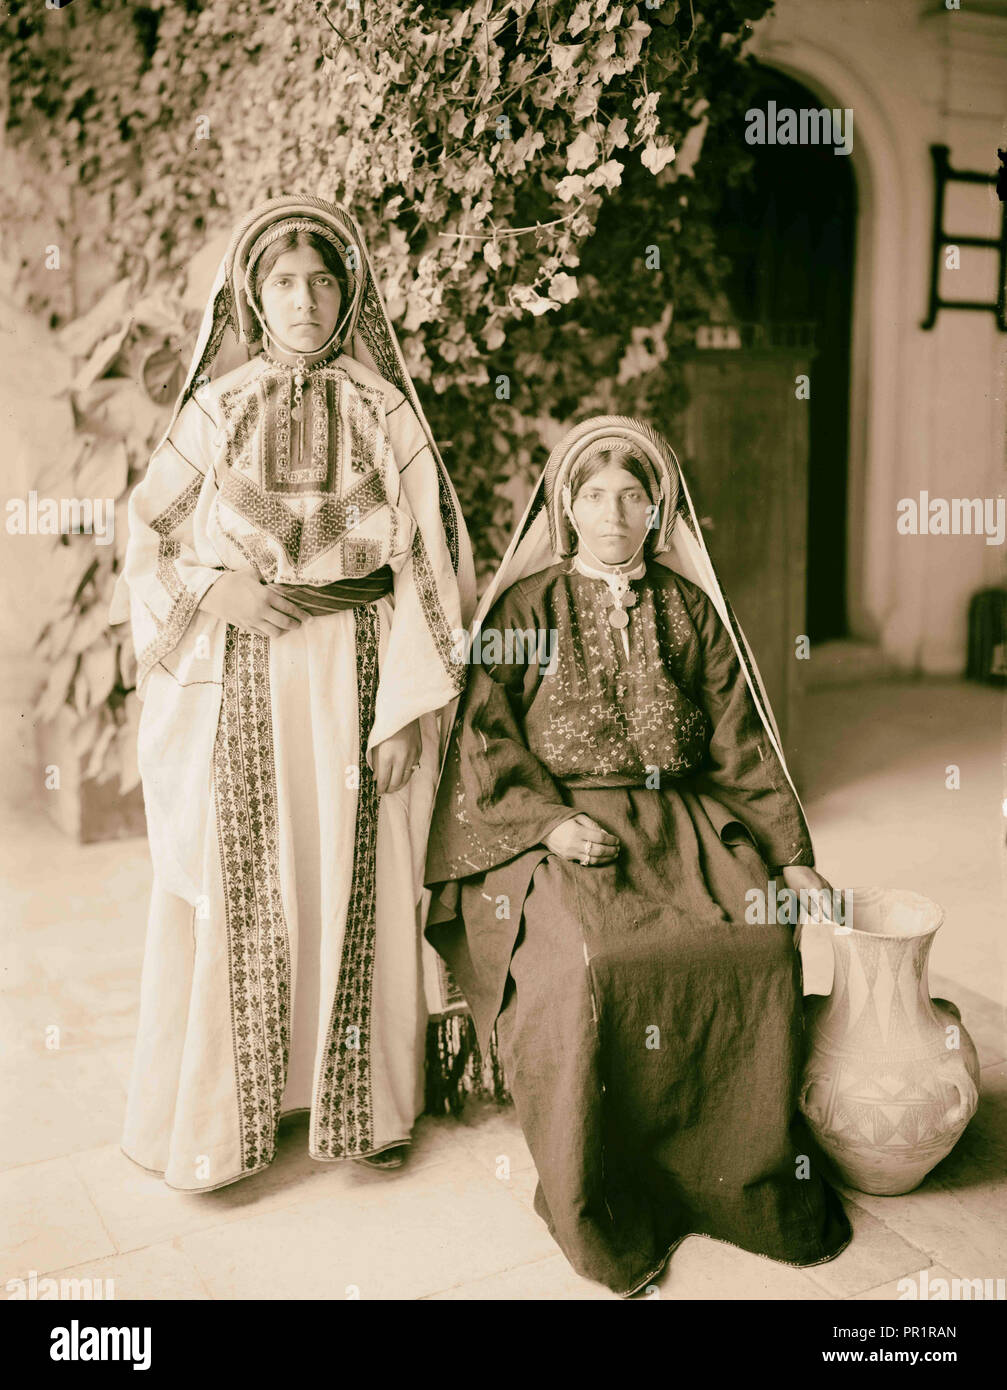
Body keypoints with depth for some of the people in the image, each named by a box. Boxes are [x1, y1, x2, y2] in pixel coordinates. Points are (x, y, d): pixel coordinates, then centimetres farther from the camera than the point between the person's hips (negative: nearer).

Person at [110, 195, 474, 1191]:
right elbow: (146, 541, 9)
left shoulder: (385, 414, 4)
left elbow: (421, 566, 0)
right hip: (237, 685, 0)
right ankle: (217, 1115, 20)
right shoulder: (215, 411, 6)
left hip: (357, 678, 0)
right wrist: (215, 592, -11)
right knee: (233, 890, 2)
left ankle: (360, 1102, 21)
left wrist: (409, 706, -7)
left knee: (355, 885, 3)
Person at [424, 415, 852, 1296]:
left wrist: (789, 854, 4)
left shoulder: (690, 611, 13)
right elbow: (485, 735, -1)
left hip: (679, 817, 3)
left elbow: (740, 740, 11)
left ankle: (755, 1184, 1)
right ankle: (599, 1210, -9)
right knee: (592, 960, -30)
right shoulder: (526, 607, 6)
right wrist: (550, 821, -16)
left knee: (761, 944, -21)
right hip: (553, 823, -3)